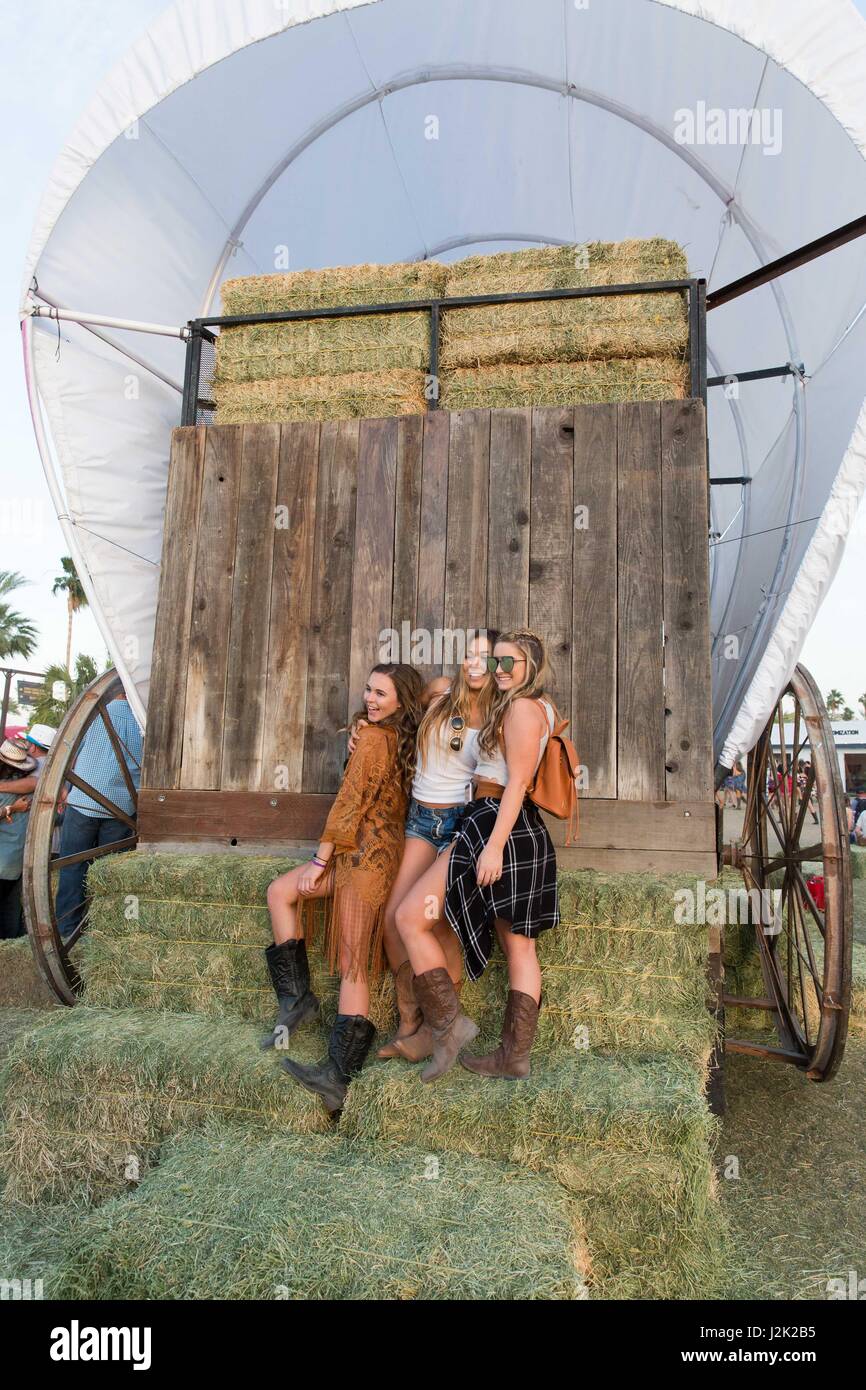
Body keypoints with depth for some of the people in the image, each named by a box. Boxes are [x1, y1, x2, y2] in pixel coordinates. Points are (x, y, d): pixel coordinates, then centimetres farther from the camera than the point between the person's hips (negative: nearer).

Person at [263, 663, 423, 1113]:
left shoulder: (372, 738, -12)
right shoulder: (404, 740, 12)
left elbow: (349, 801, -13)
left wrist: (320, 859, -7)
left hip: (367, 854, -10)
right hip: (377, 853, 10)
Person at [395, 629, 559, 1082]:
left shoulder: (522, 708, -10)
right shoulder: (541, 707, 19)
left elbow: (517, 783, -17)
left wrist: (494, 845, -21)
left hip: (498, 825, -11)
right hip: (520, 829, 11)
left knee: (410, 917, -6)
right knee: (518, 944, 11)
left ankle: (448, 1024, 0)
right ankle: (514, 1054, 19)